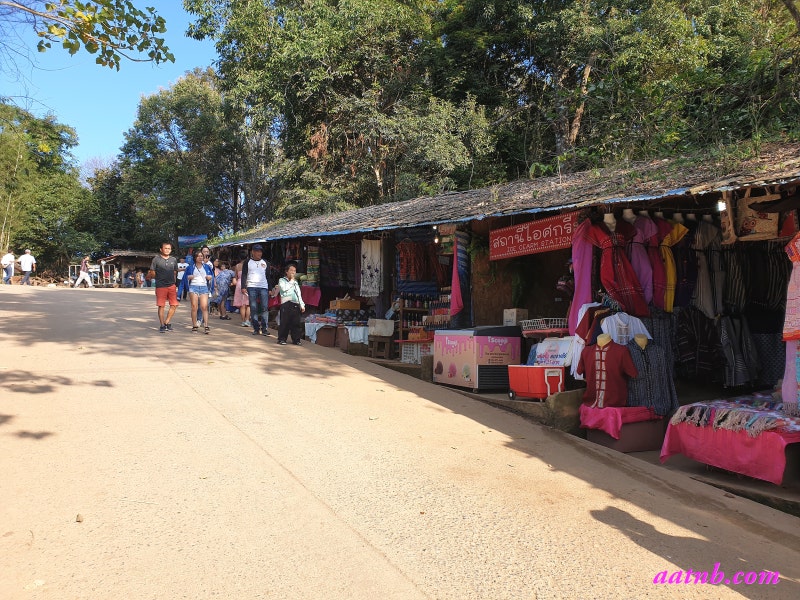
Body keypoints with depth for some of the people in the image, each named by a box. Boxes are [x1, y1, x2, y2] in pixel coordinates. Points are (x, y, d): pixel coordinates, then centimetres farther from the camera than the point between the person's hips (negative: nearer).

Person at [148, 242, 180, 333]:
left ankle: (167, 322, 15)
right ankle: (162, 325, 8)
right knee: (161, 306, 0)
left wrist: (172, 280, 12)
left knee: (174, 305, 0)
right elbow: (152, 273, 2)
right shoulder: (156, 259, 0)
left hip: (171, 285, 4)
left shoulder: (174, 259, 11)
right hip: (160, 286, -4)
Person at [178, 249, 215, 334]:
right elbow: (186, 277, 15)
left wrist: (210, 277, -2)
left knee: (204, 307, -10)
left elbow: (212, 276, 20)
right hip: (194, 287, 0)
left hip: (204, 288, 1)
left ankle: (206, 326, -13)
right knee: (194, 307, -5)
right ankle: (194, 326, 1)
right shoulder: (191, 267, 12)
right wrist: (189, 277, -6)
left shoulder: (207, 267, 15)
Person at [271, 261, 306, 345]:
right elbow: (284, 288, -14)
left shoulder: (295, 282, 24)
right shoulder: (282, 280, 7)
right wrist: (291, 281, -2)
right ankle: (282, 339, 5)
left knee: (296, 323, 3)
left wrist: (302, 305, 14)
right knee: (285, 322, -4)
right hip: (286, 304, -5)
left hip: (296, 304, 5)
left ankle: (296, 339, 10)